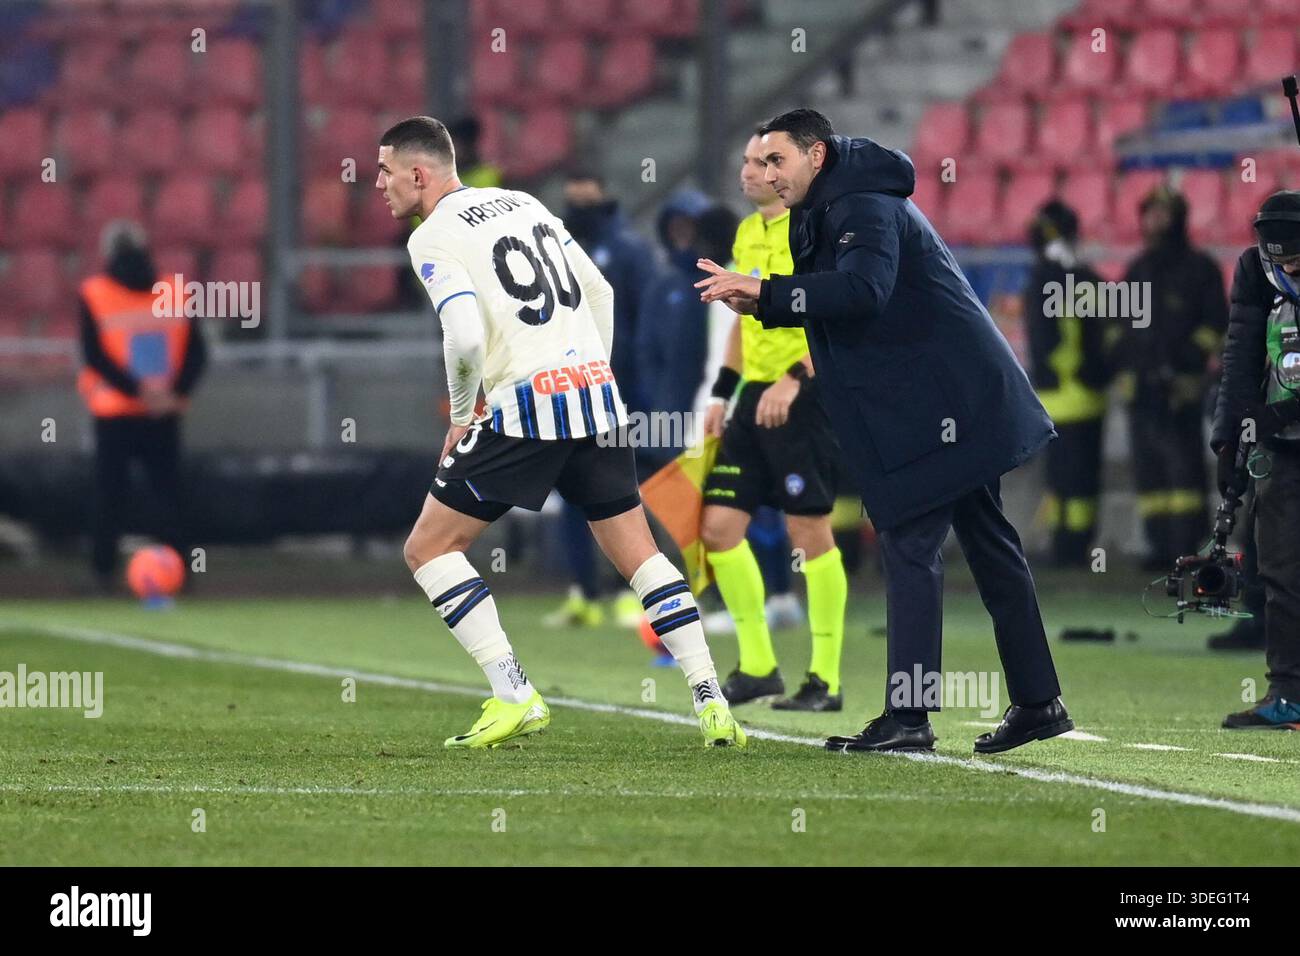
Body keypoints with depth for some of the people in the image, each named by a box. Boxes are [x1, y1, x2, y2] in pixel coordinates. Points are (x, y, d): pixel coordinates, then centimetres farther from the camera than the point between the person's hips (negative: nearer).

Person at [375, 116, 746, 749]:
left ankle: (515, 696, -7)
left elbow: (466, 337, -17)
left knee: (428, 550, 4)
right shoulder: (523, 204, 19)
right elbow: (599, 292, 22)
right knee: (638, 554, 14)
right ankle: (712, 704, 4)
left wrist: (460, 415, -1)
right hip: (596, 392, 7)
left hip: (525, 406, -7)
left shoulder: (433, 237, -5)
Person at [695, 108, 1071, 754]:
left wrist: (768, 290, -29)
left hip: (941, 402, -11)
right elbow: (835, 305, 21)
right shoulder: (831, 211, 19)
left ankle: (907, 716, -15)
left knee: (910, 544, -12)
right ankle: (1037, 704, 18)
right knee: (988, 544, 13)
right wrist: (762, 305, 5)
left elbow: (863, 290, -30)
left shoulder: (864, 205, -14)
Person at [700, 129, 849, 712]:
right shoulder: (747, 234, 15)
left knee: (810, 533, -5)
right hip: (755, 397, 8)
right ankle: (757, 667, 12)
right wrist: (722, 395, 20)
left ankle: (826, 680, 3)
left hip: (805, 398, -8)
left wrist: (794, 380, -28)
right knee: (718, 526, 3)